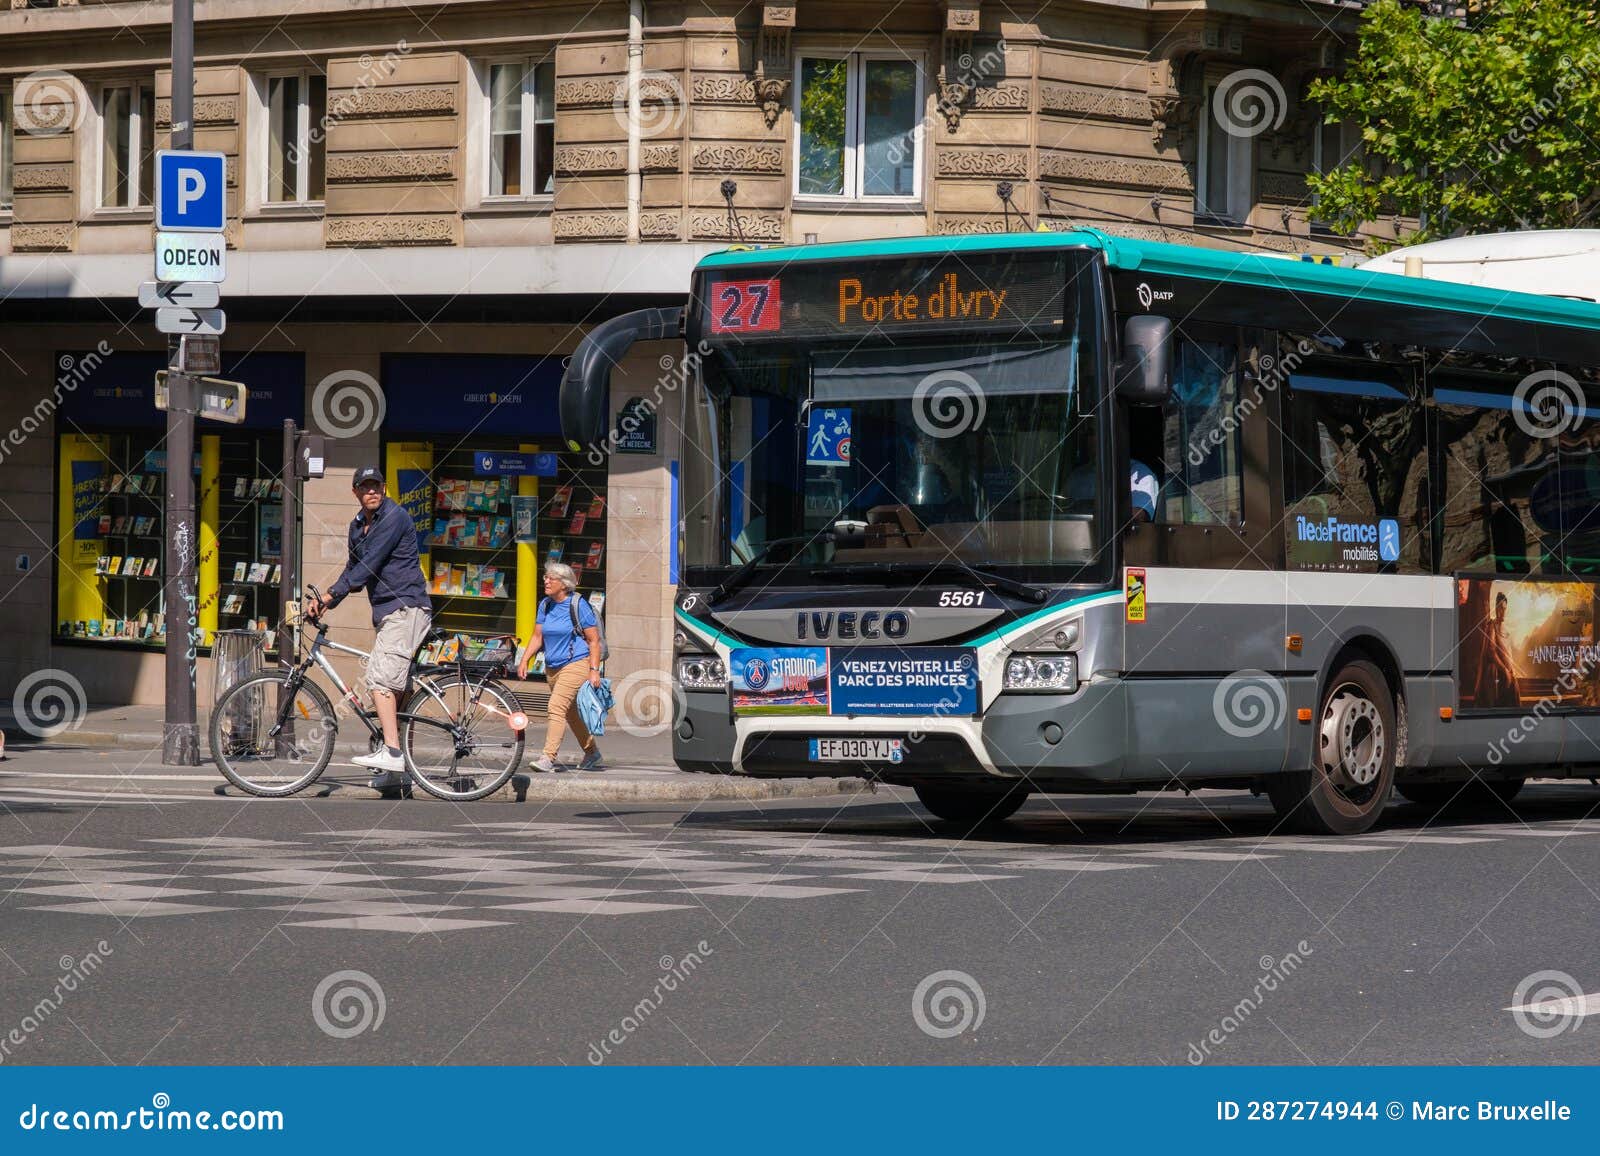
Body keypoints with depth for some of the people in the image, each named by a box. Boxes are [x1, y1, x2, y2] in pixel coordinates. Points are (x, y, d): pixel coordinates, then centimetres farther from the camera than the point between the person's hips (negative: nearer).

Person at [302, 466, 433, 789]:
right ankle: (397, 770, 12)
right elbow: (354, 568, 26)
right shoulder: (358, 525, 16)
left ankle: (391, 753, -29)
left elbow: (368, 566, -20)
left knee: (381, 679, -22)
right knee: (395, 686, 10)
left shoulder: (393, 518, -13)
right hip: (387, 612, 10)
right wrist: (326, 604, 13)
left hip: (406, 609, -10)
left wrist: (327, 596, -21)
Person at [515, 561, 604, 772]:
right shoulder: (545, 605, 9)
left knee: (556, 708, -20)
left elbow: (594, 640, -9)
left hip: (576, 664, -8)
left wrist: (594, 670, -16)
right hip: (552, 667, 8)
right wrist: (524, 660, -1)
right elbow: (537, 636, 13)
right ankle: (592, 753, 31)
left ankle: (548, 757, -24)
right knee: (571, 712, 16)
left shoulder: (578, 605, -10)